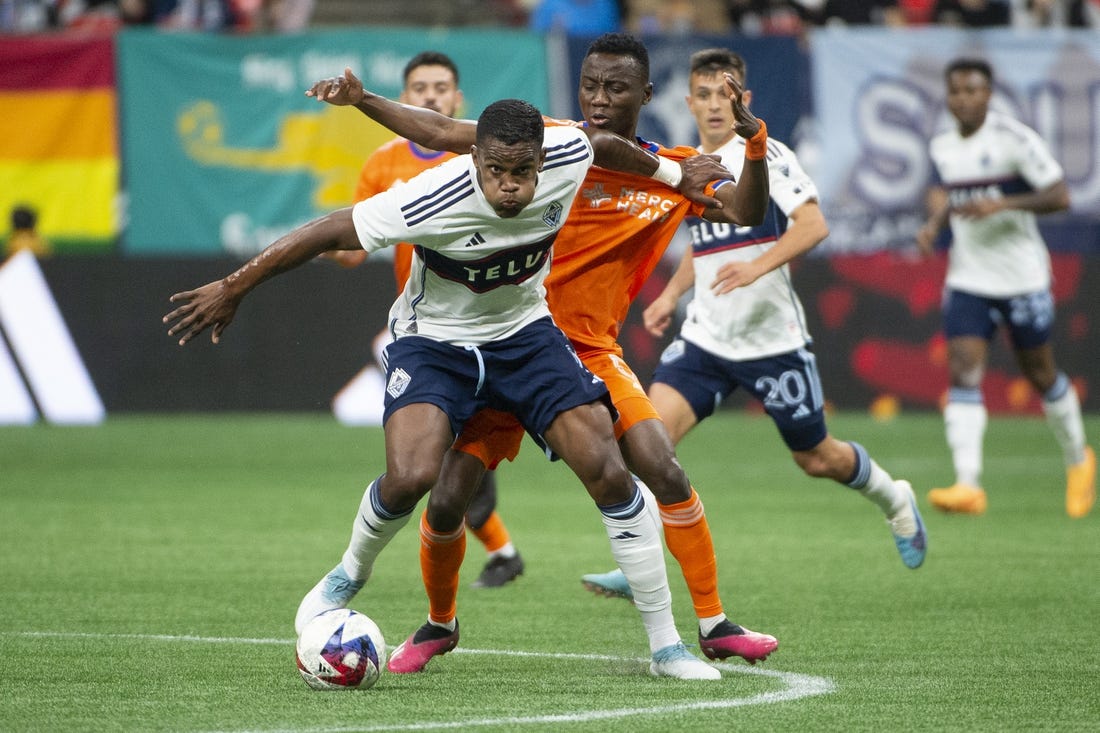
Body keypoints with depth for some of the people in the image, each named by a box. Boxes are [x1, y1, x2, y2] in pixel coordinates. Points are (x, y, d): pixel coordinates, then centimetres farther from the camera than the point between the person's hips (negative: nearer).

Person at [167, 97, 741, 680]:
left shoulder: (567, 157, -20)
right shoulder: (432, 201, -33)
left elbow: (603, 145, 6)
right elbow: (329, 232, -24)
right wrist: (232, 290, -19)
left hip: (524, 333, 4)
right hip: (433, 340, -4)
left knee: (609, 474, -10)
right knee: (411, 477, -28)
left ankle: (666, 645, 4)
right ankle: (351, 573, 8)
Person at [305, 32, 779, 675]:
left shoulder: (670, 175, 1)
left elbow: (745, 212, -10)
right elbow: (442, 133, -2)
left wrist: (755, 140, -27)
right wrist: (362, 99, -13)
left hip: (591, 352, 1)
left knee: (667, 475, -18)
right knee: (447, 499, -7)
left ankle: (714, 626, -4)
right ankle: (439, 626, 20)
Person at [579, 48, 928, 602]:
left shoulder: (766, 156, -10)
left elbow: (813, 225, -22)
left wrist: (757, 267, -35)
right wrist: (672, 293, 14)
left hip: (772, 339, -5)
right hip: (704, 339, 5)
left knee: (817, 459, 9)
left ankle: (893, 500, 41)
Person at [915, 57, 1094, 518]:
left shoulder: (1015, 139, -12)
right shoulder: (942, 147, 6)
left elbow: (1060, 196, -14)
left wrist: (1002, 204, -26)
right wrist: (934, 224, 3)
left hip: (1022, 277, -4)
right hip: (967, 281, 4)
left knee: (1040, 374, 9)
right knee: (963, 373, -13)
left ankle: (1078, 459, 36)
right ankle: (968, 486, -22)